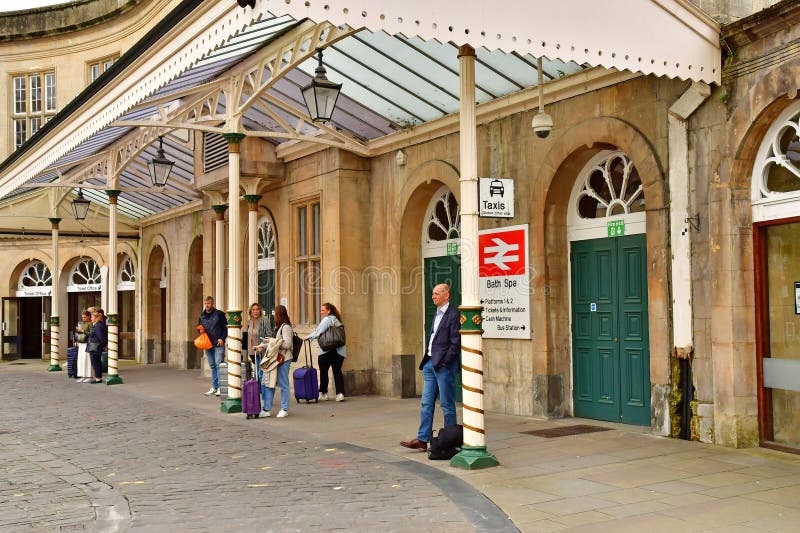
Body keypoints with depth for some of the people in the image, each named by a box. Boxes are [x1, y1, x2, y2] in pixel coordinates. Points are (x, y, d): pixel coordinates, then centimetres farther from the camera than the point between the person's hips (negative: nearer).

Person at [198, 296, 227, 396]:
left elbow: (226, 327, -2)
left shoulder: (219, 314, -3)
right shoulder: (202, 316, 11)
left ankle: (220, 387, -8)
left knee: (218, 364, -10)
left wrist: (222, 338, -11)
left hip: (218, 344, -5)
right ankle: (214, 387, 16)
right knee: (212, 366, 11)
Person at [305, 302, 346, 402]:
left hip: (327, 351, -6)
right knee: (337, 371, 3)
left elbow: (318, 333, -14)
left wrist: (308, 337, 1)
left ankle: (323, 393, 15)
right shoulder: (336, 320, 16)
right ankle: (340, 393, -7)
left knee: (323, 372, 7)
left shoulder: (327, 320, -8)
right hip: (339, 351, 6)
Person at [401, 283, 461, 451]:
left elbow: (456, 343, -15)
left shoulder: (453, 315, -11)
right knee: (426, 403, 7)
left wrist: (444, 363, -16)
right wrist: (428, 362, 13)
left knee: (447, 404, 1)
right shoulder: (438, 313, 17)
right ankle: (422, 439, 9)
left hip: (444, 365, -9)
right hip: (431, 364, 9)